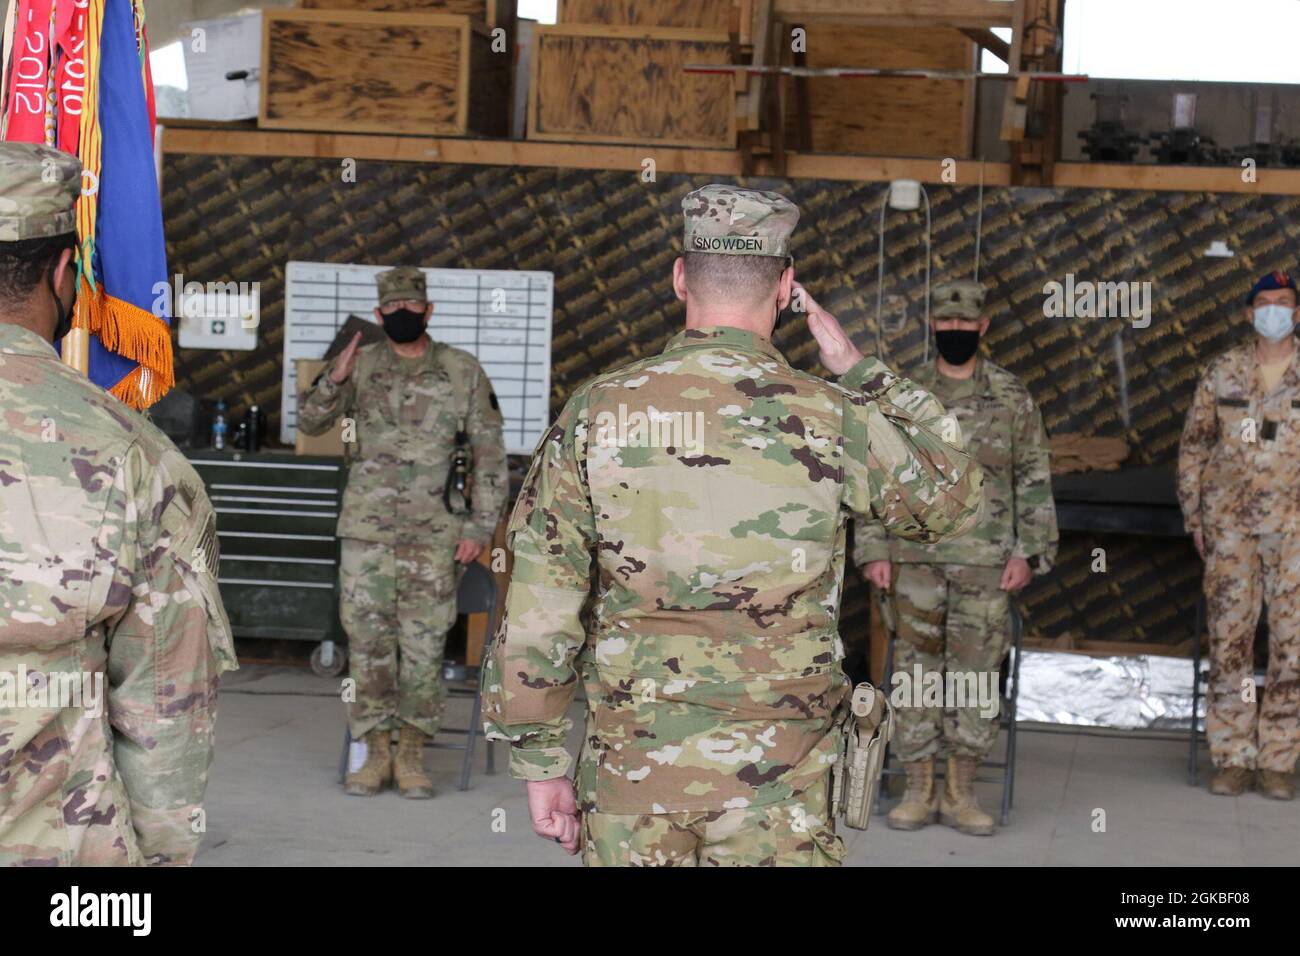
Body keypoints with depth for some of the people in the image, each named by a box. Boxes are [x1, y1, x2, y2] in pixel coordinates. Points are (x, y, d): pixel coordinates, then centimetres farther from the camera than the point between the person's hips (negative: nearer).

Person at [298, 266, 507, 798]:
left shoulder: (463, 372, 3)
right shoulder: (361, 365, 7)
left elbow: (490, 455, 4)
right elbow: (310, 424, 5)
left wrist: (480, 527, -2)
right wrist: (334, 381, -14)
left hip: (434, 534, -1)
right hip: (366, 529, 1)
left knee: (424, 645, 1)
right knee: (367, 640, 3)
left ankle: (412, 755, 12)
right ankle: (375, 752, 13)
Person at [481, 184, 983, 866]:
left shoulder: (595, 413, -4)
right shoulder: (829, 420, -8)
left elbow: (538, 613, -4)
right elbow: (953, 500, 12)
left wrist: (540, 763, 6)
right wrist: (857, 371, 14)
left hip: (629, 765, 2)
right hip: (772, 782, -1)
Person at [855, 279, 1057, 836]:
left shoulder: (1012, 398, 5)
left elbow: (1034, 481, 6)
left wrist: (1027, 552, -2)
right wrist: (872, 550, -1)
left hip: (985, 562, 0)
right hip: (915, 558, 0)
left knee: (976, 678, 1)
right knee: (916, 672, 2)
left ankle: (960, 794, 11)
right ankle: (918, 792, 11)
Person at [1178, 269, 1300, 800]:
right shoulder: (1222, 372, 7)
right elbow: (1194, 444, 11)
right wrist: (1193, 514, 6)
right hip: (1230, 521, 1)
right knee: (1229, 636, 0)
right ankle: (1232, 757, 7)